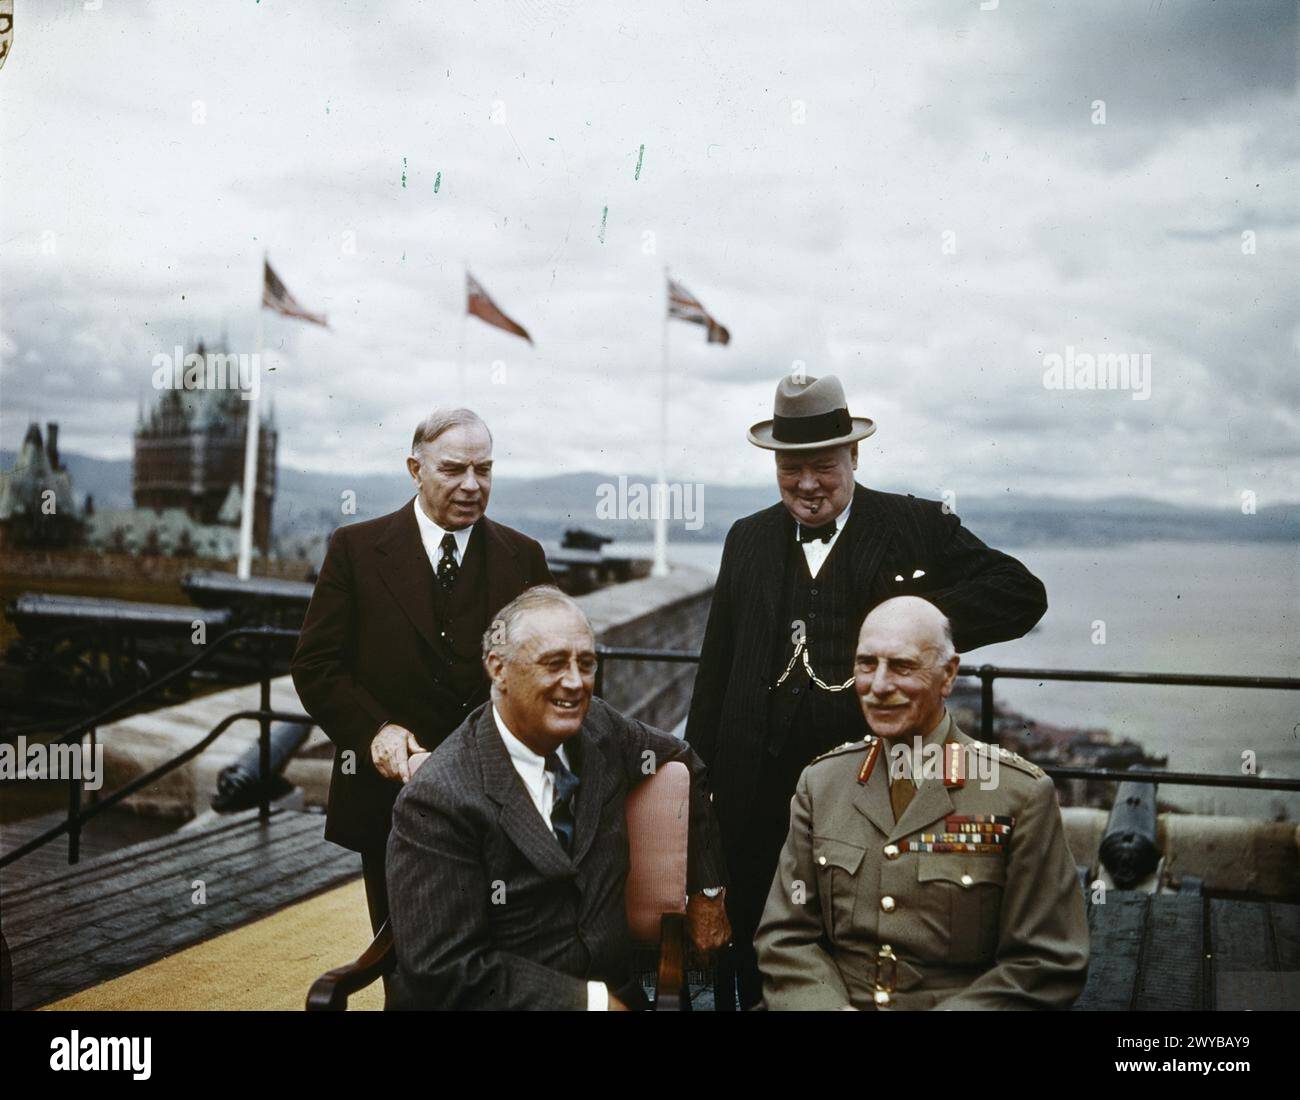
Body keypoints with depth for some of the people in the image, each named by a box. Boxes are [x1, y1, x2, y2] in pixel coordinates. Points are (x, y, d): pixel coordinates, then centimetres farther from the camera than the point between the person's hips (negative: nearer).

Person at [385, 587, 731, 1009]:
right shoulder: (436, 799, -15)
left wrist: (707, 890, 18)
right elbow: (444, 970, -17)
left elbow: (685, 766, 21)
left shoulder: (599, 726, 1)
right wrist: (588, 999, -14)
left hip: (616, 992, 5)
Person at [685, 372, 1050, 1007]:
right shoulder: (748, 540, 9)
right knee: (756, 962, 13)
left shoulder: (918, 527, -1)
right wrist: (697, 774, 12)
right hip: (761, 795, 3)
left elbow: (1023, 595, -9)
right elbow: (717, 667, 13)